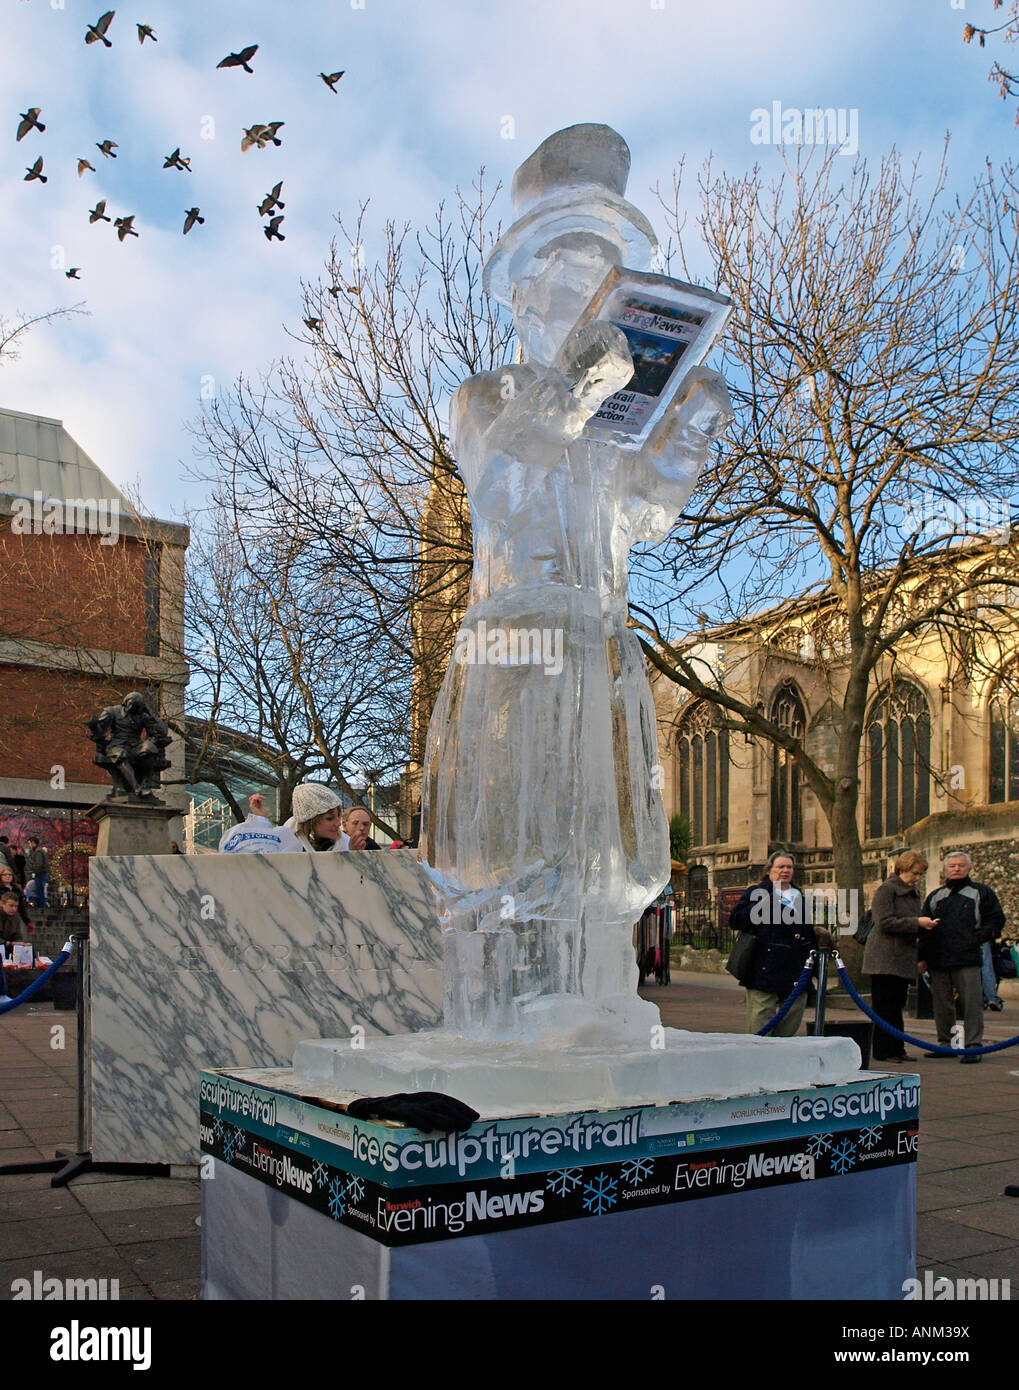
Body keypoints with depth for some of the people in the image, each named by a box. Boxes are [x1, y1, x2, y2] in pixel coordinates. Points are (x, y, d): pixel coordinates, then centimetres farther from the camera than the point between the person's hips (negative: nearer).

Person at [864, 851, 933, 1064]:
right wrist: (917, 922, -20)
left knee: (896, 1005, 11)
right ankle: (883, 1051, 1)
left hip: (904, 958, 8)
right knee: (884, 1006, -4)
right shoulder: (886, 890, -9)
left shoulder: (914, 893, 17)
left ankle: (897, 1050, 16)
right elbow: (885, 922, -19)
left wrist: (925, 924, 2)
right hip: (885, 957, -8)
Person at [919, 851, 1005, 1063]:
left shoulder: (982, 893, 8)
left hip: (968, 959, -4)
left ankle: (973, 1046, 0)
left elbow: (996, 920, 5)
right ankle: (945, 1043, 17)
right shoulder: (935, 896, 19)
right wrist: (923, 956, 11)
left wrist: (977, 938, -9)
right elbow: (924, 928, 19)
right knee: (941, 1004, 7)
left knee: (971, 1003, -6)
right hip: (938, 961, 4)